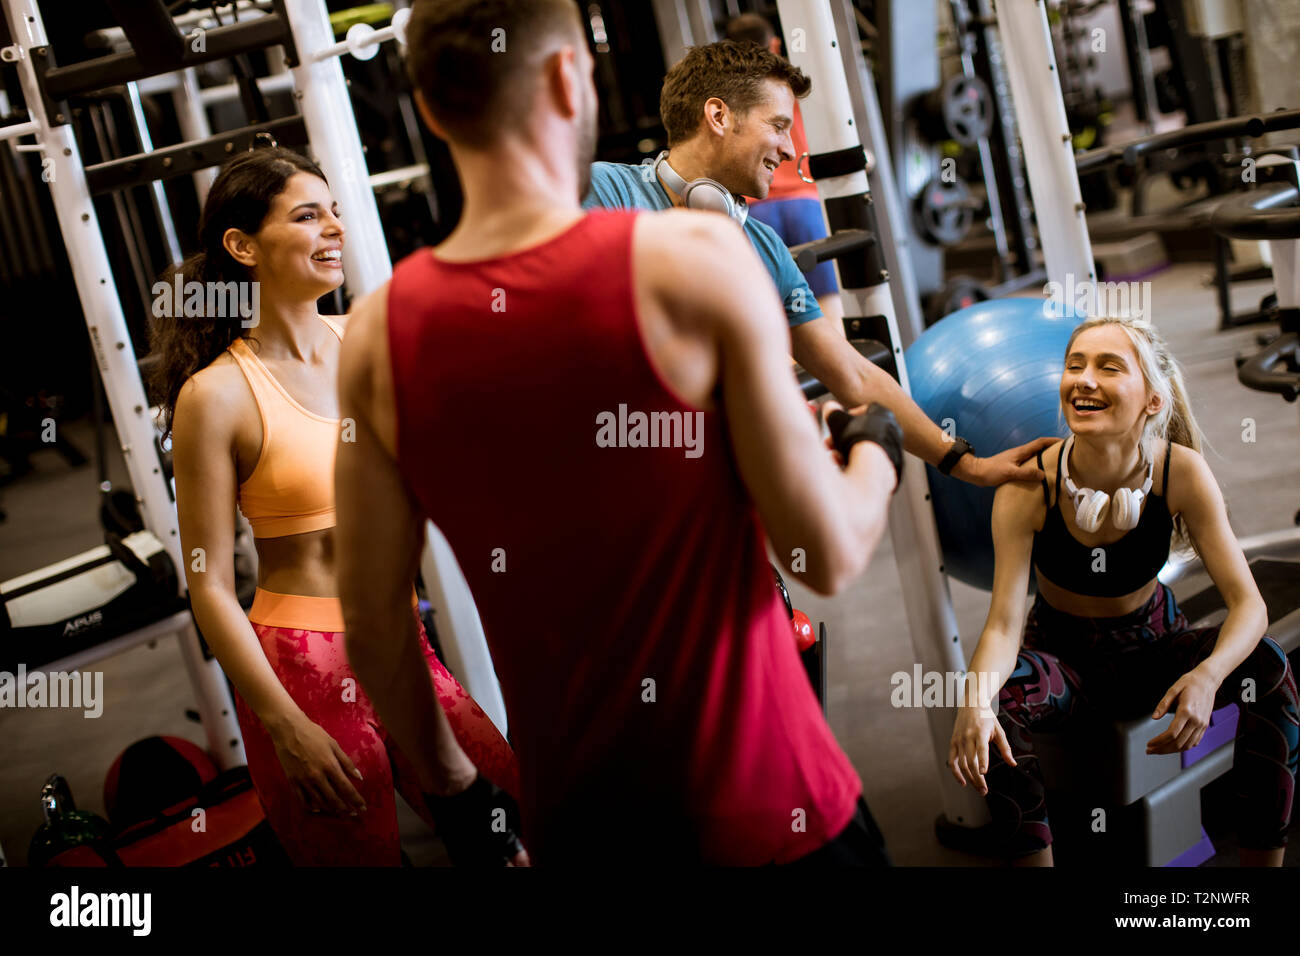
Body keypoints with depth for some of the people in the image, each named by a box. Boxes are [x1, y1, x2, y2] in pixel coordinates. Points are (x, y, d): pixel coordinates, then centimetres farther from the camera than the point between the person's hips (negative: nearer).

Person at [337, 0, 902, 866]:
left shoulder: (378, 337, -7)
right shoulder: (694, 259, -18)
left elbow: (374, 627, -1)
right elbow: (829, 557, -16)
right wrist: (877, 452, 6)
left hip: (568, 819, 4)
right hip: (755, 803, -3)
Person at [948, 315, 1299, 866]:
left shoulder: (1181, 472, -19)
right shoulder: (1028, 485, -22)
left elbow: (1248, 604, -21)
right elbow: (1003, 623, -26)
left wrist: (1208, 676, -43)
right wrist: (975, 702, -48)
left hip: (1151, 649, 1)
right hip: (1064, 659, -1)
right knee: (997, 697, -33)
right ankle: (1032, 860, -17)